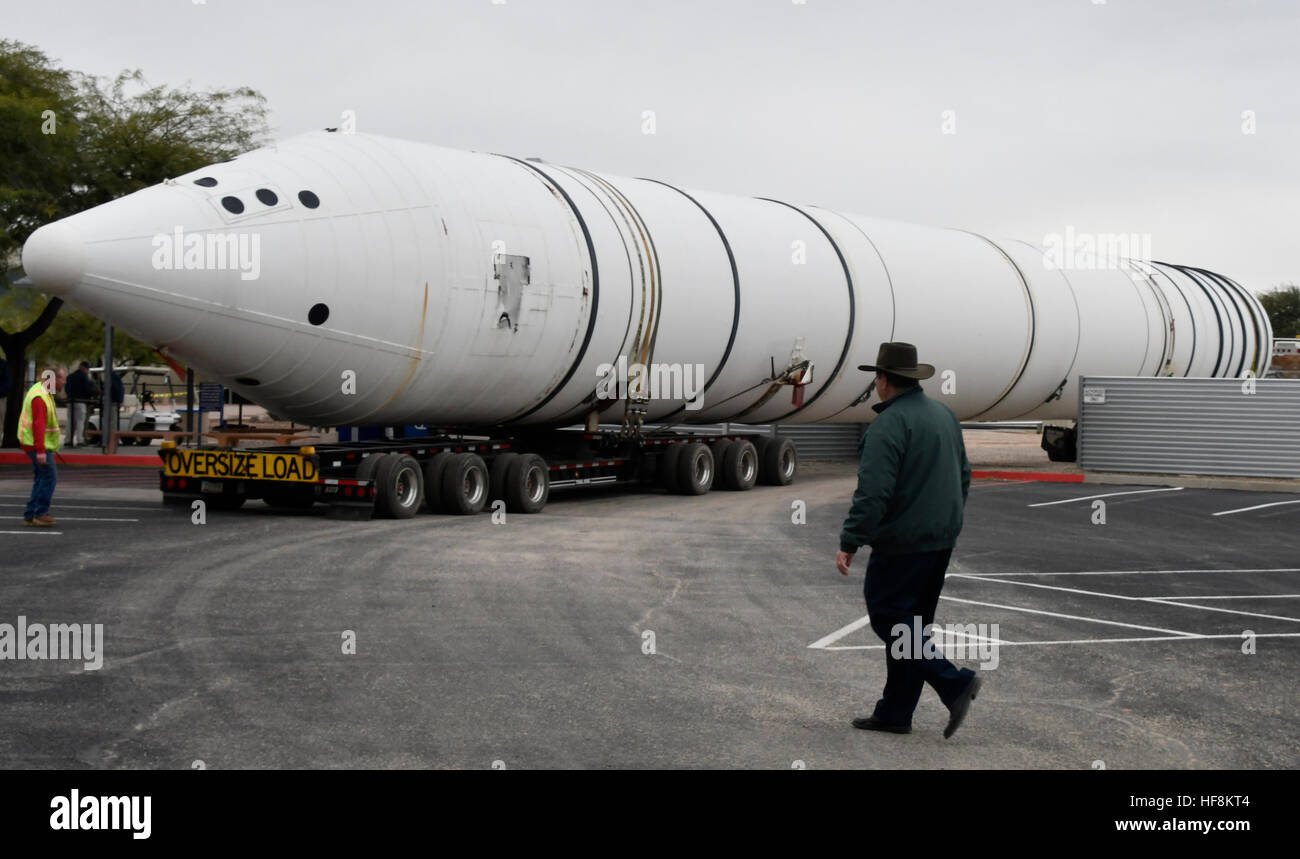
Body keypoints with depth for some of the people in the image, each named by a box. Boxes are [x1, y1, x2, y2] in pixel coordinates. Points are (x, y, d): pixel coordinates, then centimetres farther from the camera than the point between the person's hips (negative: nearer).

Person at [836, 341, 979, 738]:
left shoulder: (888, 425, -17)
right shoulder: (945, 414, 11)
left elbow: (872, 492, -23)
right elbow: (963, 475, 20)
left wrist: (849, 543, -19)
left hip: (902, 544, -9)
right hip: (942, 541, 9)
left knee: (888, 619, -2)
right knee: (910, 623, 13)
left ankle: (954, 683, -12)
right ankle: (895, 713, 17)